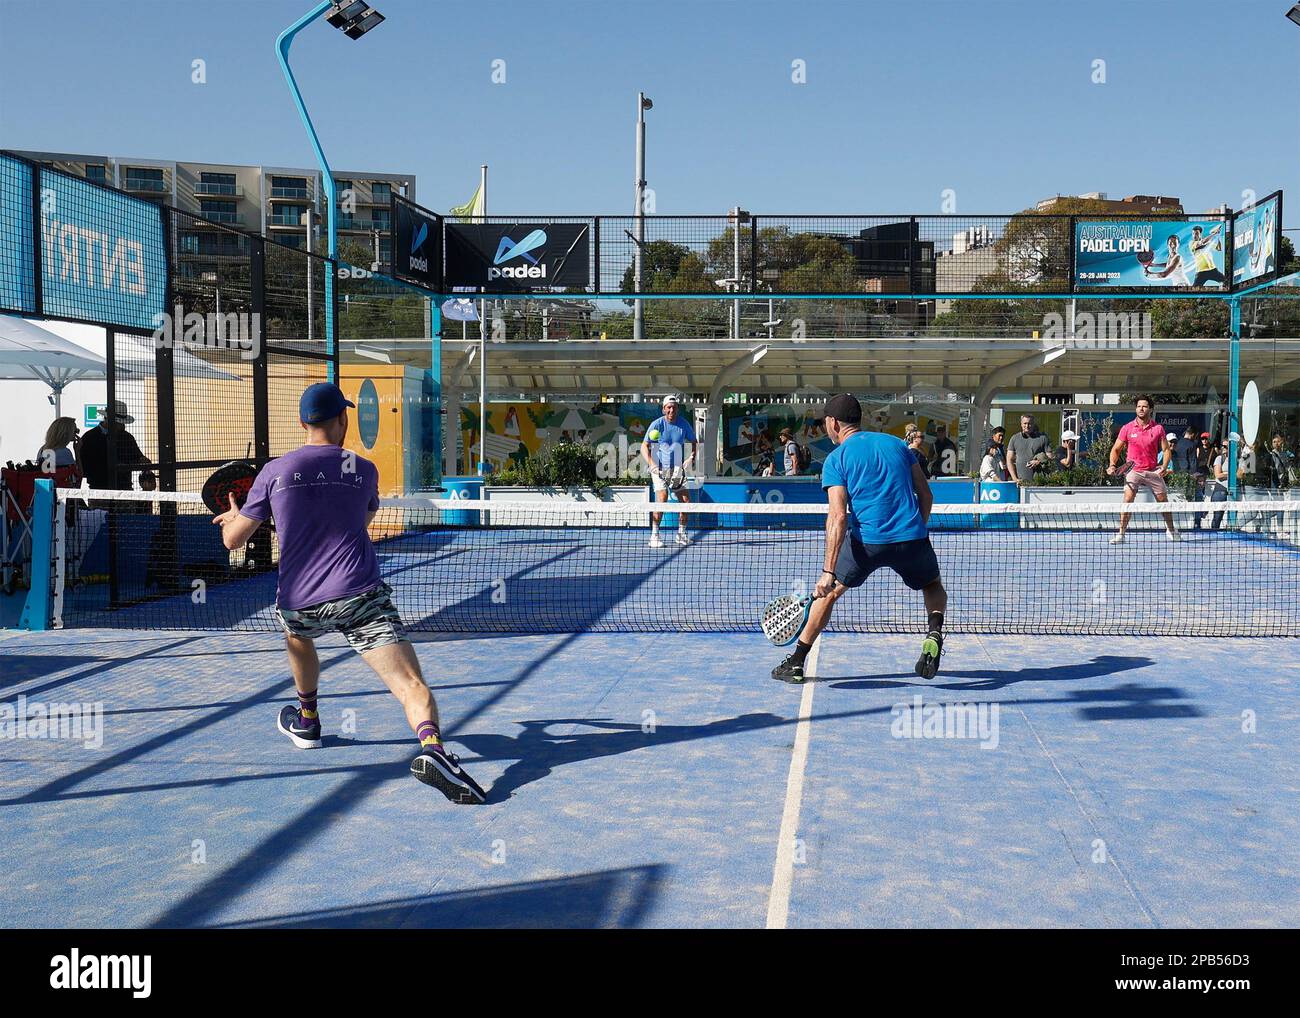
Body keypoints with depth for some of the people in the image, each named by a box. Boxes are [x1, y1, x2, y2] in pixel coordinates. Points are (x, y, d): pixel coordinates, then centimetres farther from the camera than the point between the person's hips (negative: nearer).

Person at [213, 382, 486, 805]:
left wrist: (234, 517, 35)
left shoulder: (273, 472, 4)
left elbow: (232, 540, 12)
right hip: (361, 596, -2)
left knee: (295, 630, 39)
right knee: (411, 685, -12)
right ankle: (432, 748, -40)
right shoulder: (363, 470, 7)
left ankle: (307, 722, 49)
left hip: (300, 604, 2)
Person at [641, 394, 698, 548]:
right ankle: (654, 536, -16)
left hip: (678, 469, 4)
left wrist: (692, 457, -7)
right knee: (662, 498, -21)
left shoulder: (684, 424, 0)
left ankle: (681, 534, 19)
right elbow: (644, 446, -9)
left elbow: (693, 442, 13)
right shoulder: (657, 424, -9)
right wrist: (650, 463, -26)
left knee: (686, 500, 1)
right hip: (659, 469, -4)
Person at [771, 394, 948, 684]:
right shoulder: (896, 443, 14)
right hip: (912, 536, 3)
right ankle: (934, 632, -2)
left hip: (866, 540, -3)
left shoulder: (836, 459, 1)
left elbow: (838, 516, -11)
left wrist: (829, 571, -15)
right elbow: (926, 495, 13)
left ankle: (795, 663, 17)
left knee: (829, 591, 18)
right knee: (933, 586, 29)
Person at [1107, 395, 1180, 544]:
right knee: (1127, 499, -17)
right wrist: (1112, 465, -12)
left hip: (1153, 471, 1)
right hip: (1133, 470, -1)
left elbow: (1166, 449, 3)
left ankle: (1171, 530, 30)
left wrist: (1164, 466, -13)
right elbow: (1116, 449, 4)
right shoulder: (1127, 428, -2)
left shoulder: (1158, 428, -1)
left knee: (1163, 500, 10)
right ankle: (1121, 534, -13)